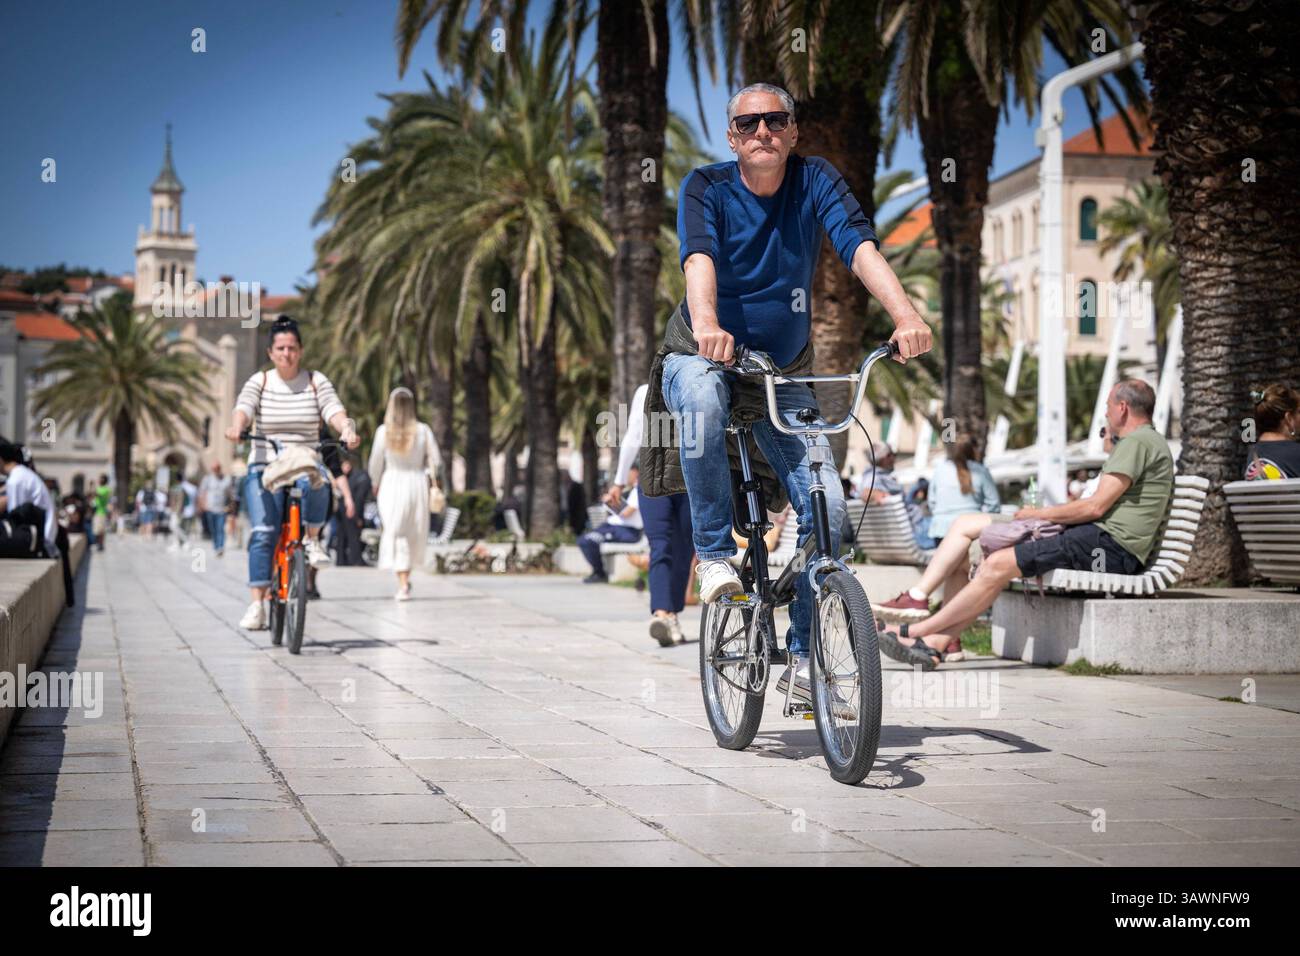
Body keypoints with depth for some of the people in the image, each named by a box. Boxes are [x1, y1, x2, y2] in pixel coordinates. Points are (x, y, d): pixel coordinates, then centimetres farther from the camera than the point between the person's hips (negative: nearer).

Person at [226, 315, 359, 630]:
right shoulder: (259, 382, 7)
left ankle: (312, 538, -11)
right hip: (265, 465, 0)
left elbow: (334, 409, -8)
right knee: (263, 532, -17)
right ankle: (257, 604, -16)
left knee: (317, 485, -37)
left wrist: (347, 430, -30)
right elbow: (244, 407, -10)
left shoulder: (315, 381, 7)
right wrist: (237, 427, -34)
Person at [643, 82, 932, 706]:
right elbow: (698, 256, -31)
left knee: (826, 506, -12)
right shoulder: (707, 187, -11)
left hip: (784, 373, 3)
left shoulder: (816, 182, -6)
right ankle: (715, 553, -22)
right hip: (703, 357, -2)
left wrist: (904, 315, -41)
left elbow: (860, 246, -22)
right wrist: (705, 322, -53)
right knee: (703, 400, -40)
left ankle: (802, 658, 2)